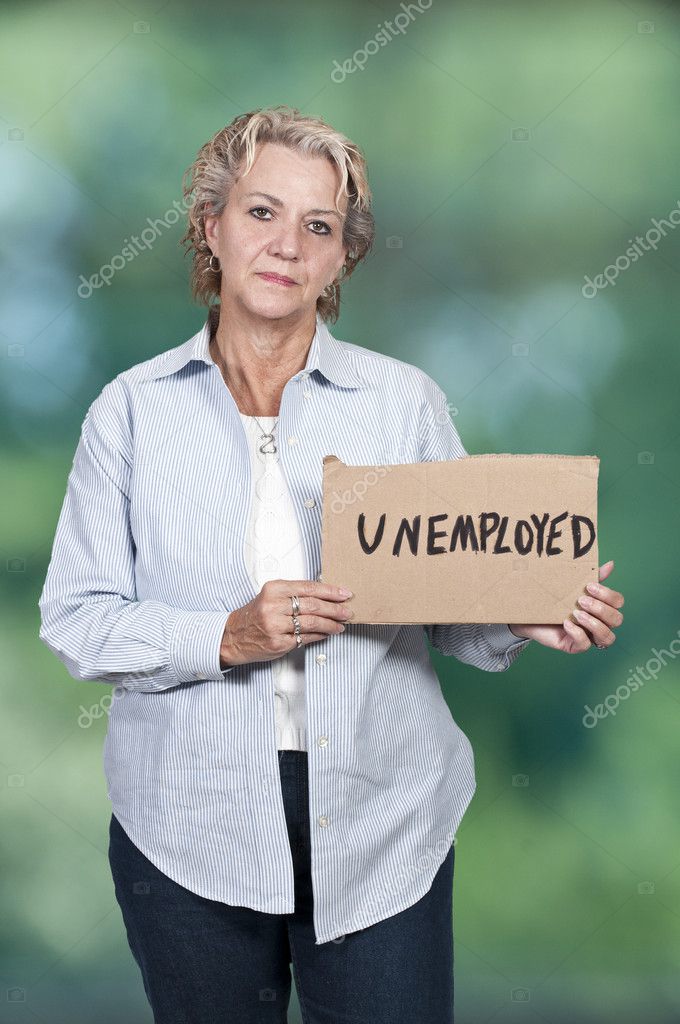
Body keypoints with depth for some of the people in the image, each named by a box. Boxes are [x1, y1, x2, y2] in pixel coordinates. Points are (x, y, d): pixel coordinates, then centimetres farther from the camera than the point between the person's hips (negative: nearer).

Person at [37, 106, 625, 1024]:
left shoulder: (405, 400, 3)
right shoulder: (133, 409, 1)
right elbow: (75, 620, -3)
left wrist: (524, 623, -16)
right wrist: (225, 638, -18)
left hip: (384, 834, 0)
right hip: (192, 833, 0)